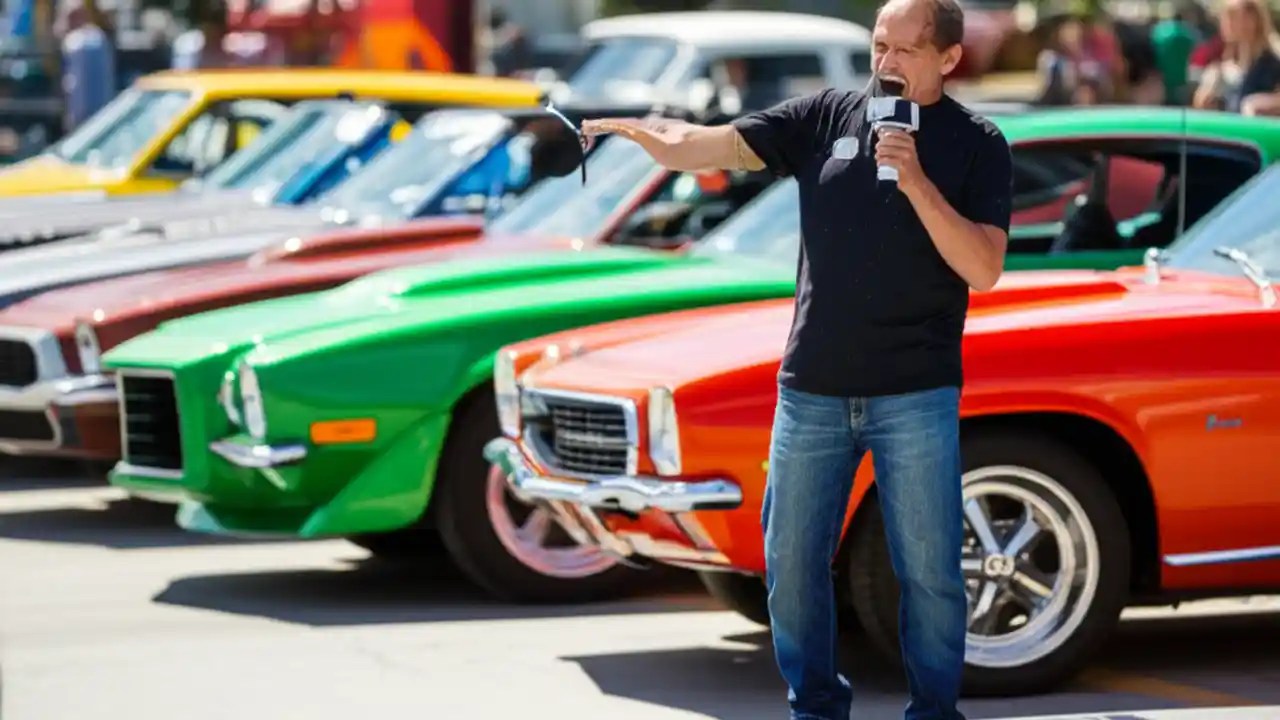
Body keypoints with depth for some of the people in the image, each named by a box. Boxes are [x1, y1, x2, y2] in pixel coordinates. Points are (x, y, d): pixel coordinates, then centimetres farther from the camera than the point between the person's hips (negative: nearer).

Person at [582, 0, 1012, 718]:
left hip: (915, 394, -3)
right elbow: (697, 146, -2)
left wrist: (915, 181, -18)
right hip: (813, 389, 3)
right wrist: (623, 126, -20)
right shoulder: (827, 115, 5)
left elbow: (984, 269, -9)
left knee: (929, 568, -1)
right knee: (793, 562, 6)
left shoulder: (977, 145, 0)